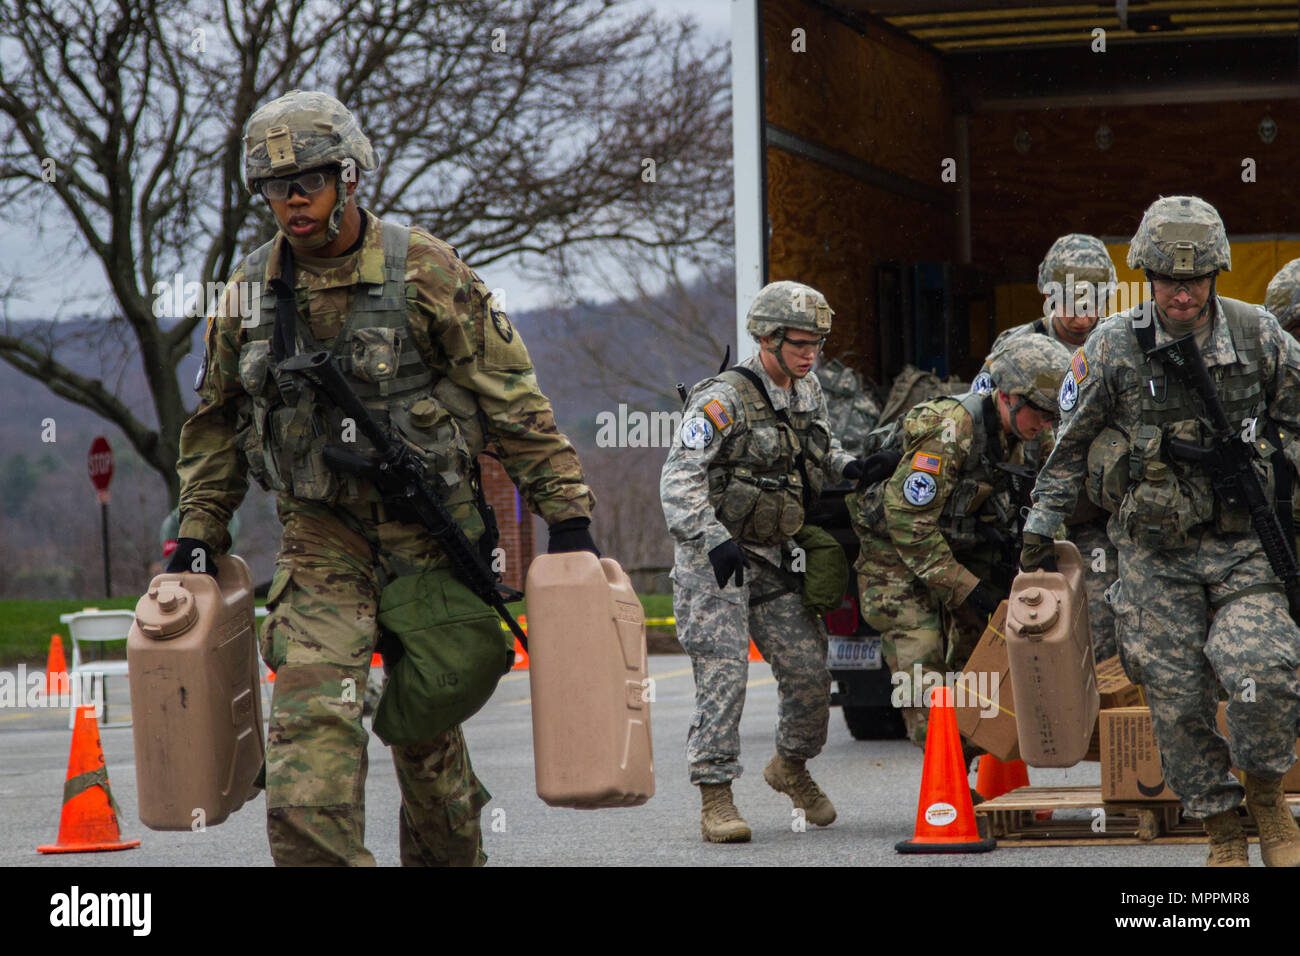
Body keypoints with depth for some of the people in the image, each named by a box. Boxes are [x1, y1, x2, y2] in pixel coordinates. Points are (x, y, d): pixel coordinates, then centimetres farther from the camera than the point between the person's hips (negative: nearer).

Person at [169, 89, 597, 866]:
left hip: (429, 529, -2)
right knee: (312, 710, -16)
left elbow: (512, 397, -4)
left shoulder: (424, 272, -7)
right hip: (321, 535, 2)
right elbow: (218, 421, 18)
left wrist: (567, 511, -6)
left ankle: (451, 856, 28)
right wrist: (199, 531, 13)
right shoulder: (250, 292, 4)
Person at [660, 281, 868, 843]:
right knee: (723, 674, -13)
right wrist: (714, 539, -36)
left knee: (809, 670, 5)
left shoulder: (809, 395, 8)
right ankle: (715, 798, -7)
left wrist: (847, 466, 5)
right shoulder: (723, 401, -16)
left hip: (774, 562, 7)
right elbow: (679, 479, -23)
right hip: (713, 561, -7)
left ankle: (792, 766, 29)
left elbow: (820, 447, 29)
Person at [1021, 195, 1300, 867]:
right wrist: (1041, 526, 10)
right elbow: (1071, 444, 8)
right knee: (1177, 698, -1)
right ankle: (1222, 833, 16)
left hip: (1243, 546, -1)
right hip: (1155, 552, 1)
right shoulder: (1113, 347, -5)